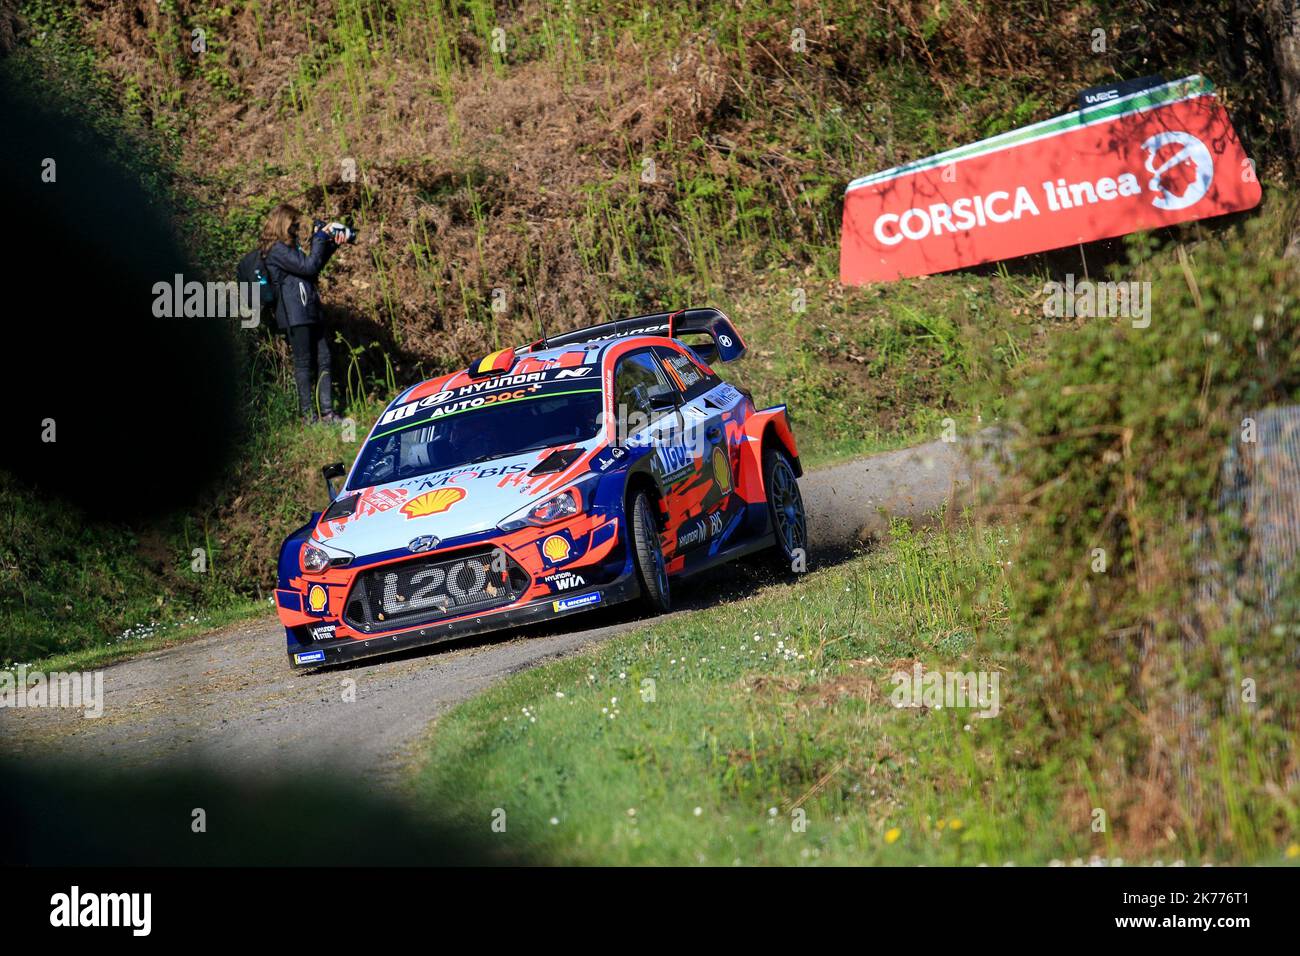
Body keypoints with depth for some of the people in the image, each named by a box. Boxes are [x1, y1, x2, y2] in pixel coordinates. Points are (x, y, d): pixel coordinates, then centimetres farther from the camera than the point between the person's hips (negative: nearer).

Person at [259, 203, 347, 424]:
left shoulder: (288, 248, 19)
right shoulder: (277, 250, -11)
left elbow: (315, 265, 24)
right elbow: (308, 266, -16)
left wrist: (332, 244, 14)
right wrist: (320, 239, -6)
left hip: (310, 312, 10)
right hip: (295, 316, -10)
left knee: (323, 360, 6)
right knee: (304, 364, -5)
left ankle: (327, 413, 8)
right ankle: (308, 415, 0)